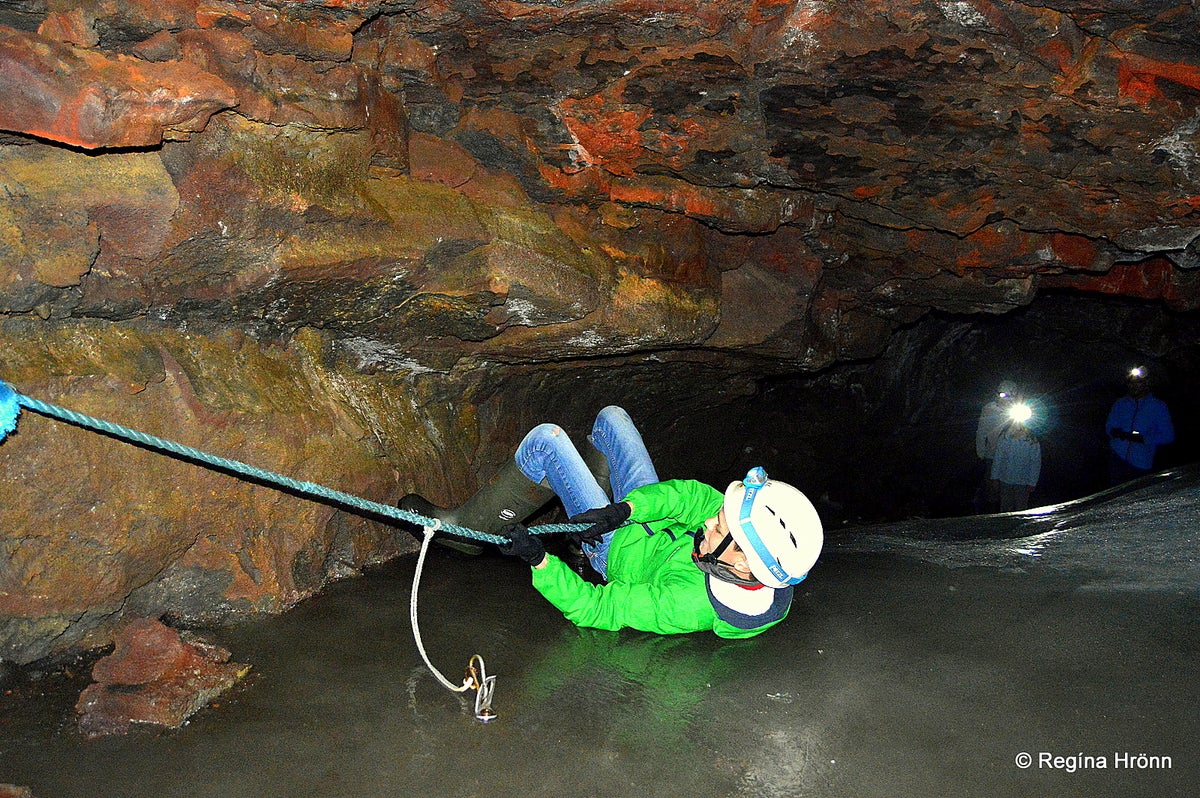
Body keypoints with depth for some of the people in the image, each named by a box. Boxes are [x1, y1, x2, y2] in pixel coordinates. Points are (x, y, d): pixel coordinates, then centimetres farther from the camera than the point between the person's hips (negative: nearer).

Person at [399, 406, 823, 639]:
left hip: (620, 549, -6)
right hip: (658, 523, 6)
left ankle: (460, 525, 19)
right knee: (610, 416, 16)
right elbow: (693, 494, -17)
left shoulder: (689, 604, -45)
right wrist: (629, 508, -27)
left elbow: (596, 609, -32)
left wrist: (540, 561, -34)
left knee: (545, 440, -7)